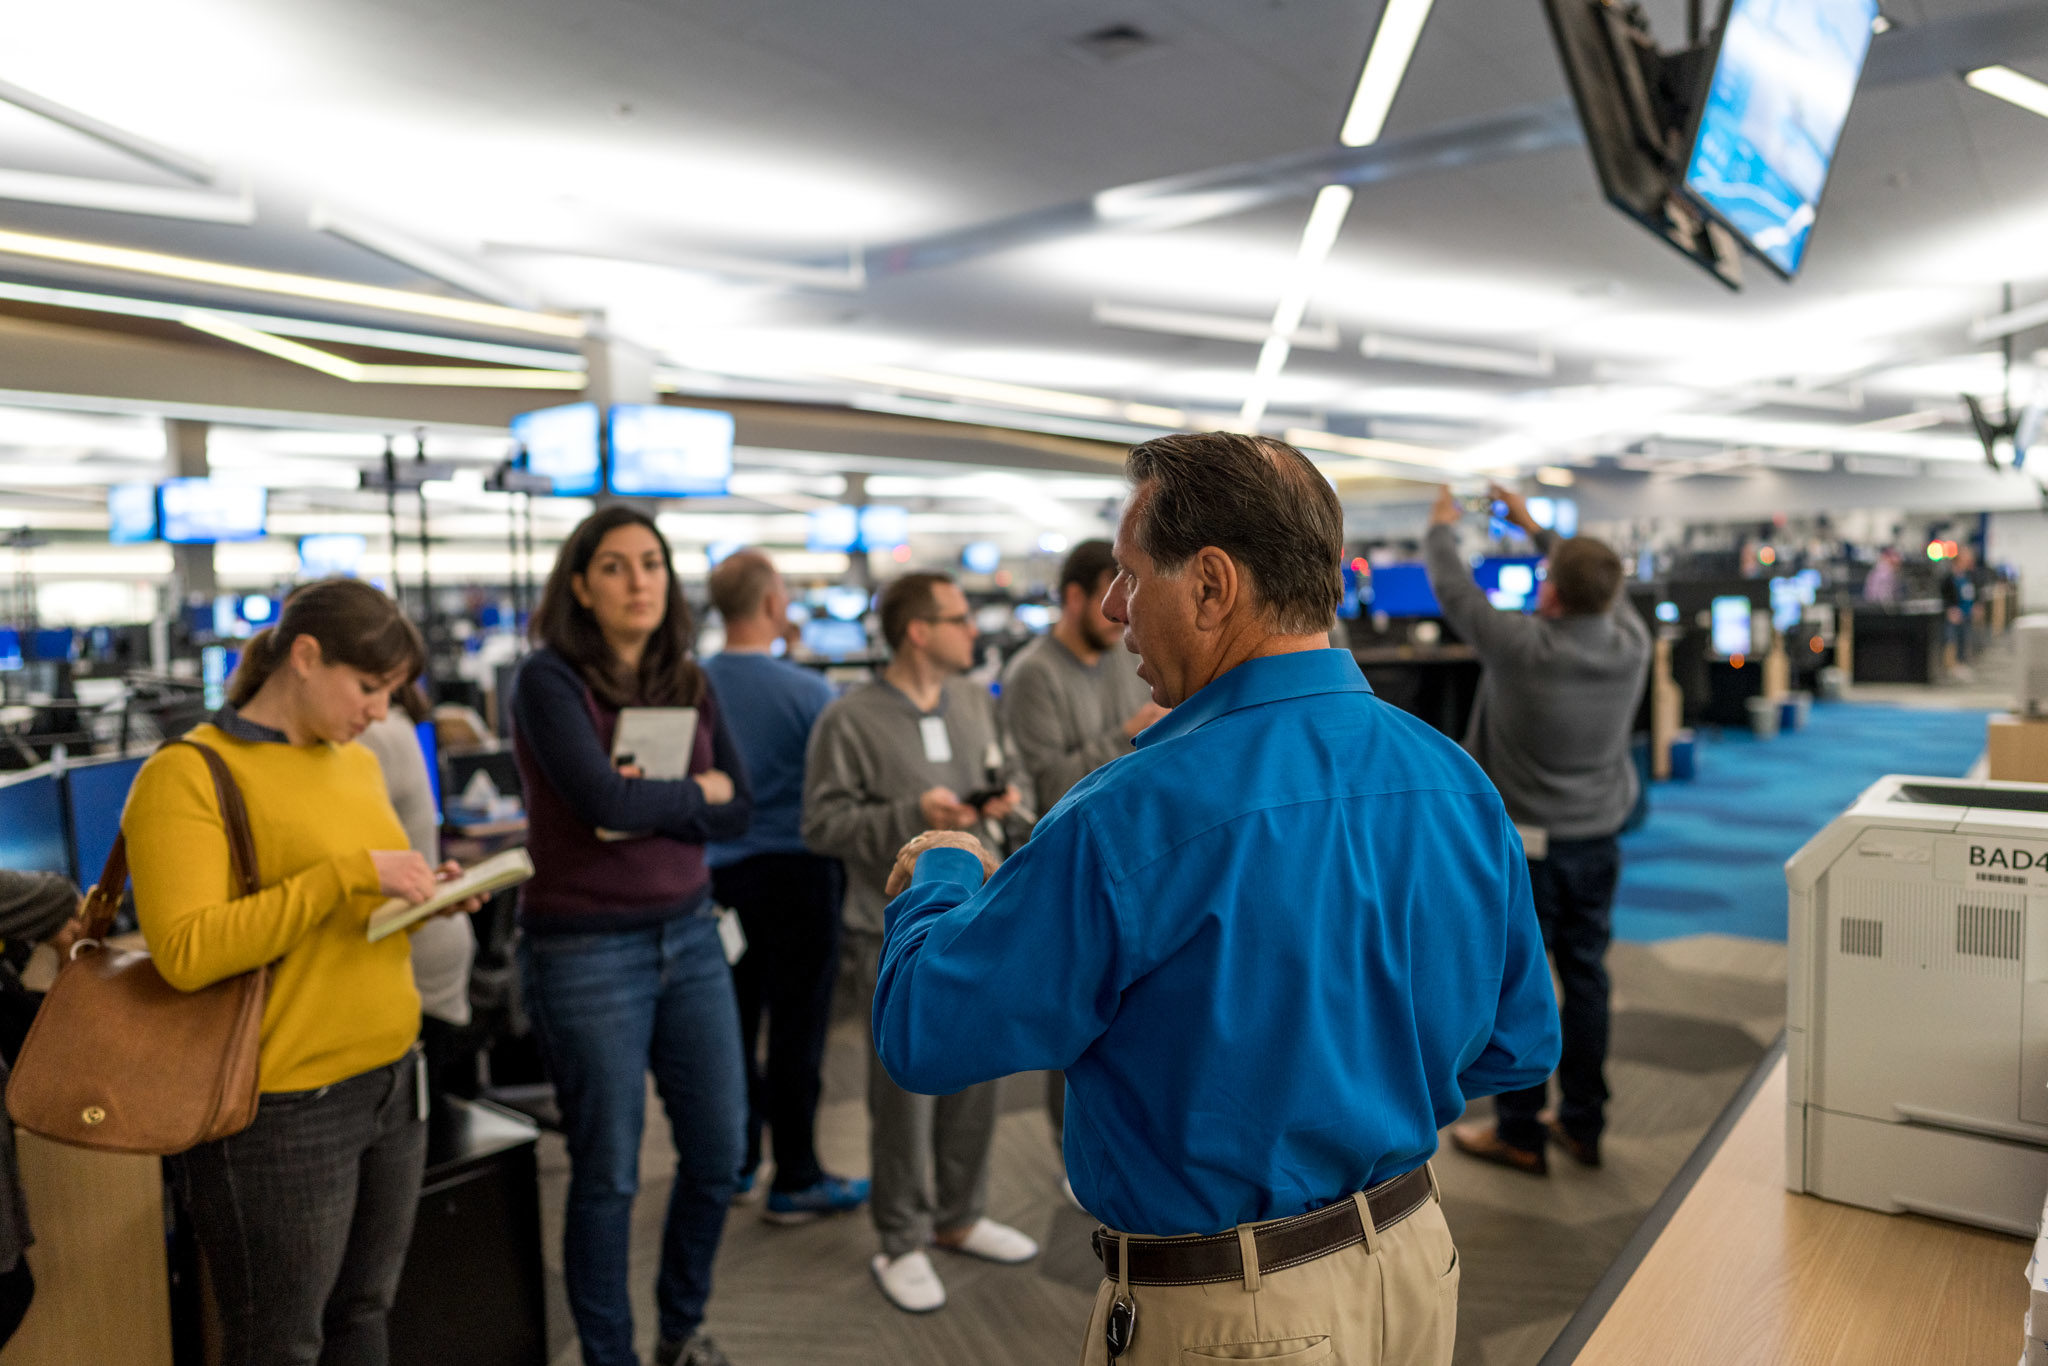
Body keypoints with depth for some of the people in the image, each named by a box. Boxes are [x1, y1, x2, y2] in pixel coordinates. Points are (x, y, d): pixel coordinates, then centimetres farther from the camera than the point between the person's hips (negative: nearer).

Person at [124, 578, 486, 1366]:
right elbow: (185, 953, -22)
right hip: (280, 1114, -7)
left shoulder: (357, 762, 10)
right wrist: (348, 874, -25)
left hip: (391, 1084, 7)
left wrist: (424, 899, 2)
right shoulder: (187, 775, -12)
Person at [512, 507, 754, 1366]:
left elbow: (737, 815, 2)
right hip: (586, 949, -5)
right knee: (608, 1173, 6)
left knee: (718, 1148, 13)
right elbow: (603, 800, -22)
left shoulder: (690, 685, 6)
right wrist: (695, 792, -7)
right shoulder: (549, 680, -10)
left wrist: (648, 806, -14)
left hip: (689, 934, 6)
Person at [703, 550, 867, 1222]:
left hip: (718, 875, 5)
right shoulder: (807, 691, -16)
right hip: (795, 869, -5)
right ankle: (796, 1180, 13)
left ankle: (735, 1160, 31)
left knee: (732, 1024, 17)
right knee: (797, 1028, 4)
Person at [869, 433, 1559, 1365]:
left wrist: (938, 877, 1)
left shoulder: (1131, 817, -28)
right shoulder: (1458, 782, -7)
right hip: (1416, 1264, 7)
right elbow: (1518, 1048, 4)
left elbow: (921, 1035, -18)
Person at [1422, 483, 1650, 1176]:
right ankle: (1582, 1124, 25)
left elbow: (1453, 590, -9)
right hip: (1597, 840, 5)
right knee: (1586, 977, 14)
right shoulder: (1631, 645, -8)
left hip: (1525, 844, -5)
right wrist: (1535, 528, 24)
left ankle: (1519, 1132, 15)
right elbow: (1607, 591, 13)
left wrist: (1442, 527, 12)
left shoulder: (1521, 649, -23)